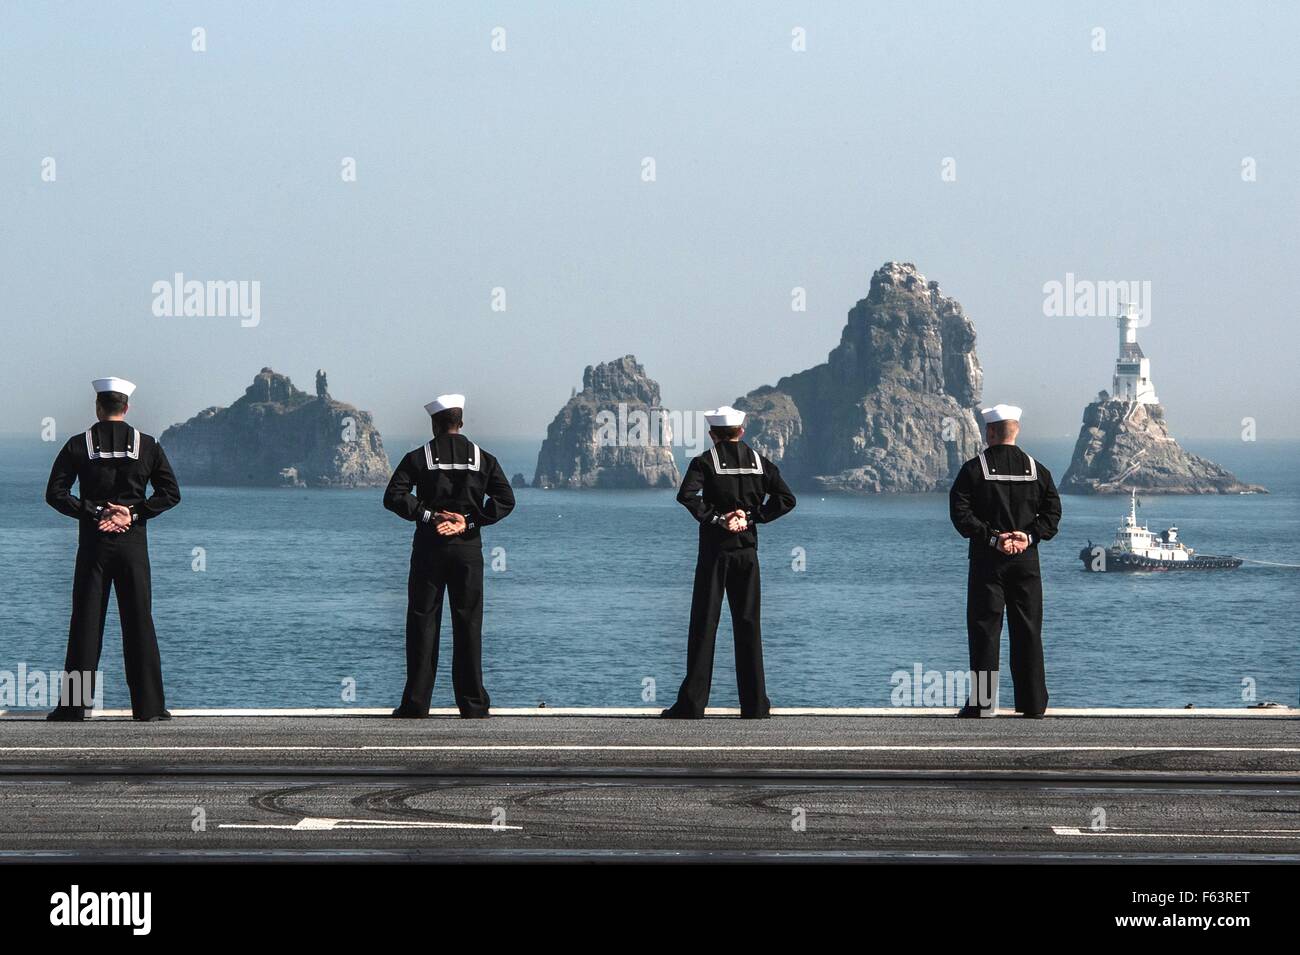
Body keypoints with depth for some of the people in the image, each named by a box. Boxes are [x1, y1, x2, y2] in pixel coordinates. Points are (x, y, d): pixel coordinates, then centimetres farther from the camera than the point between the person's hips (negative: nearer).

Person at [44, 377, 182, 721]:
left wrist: (95, 512, -7)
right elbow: (170, 493, -1)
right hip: (134, 542, 0)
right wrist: (133, 514, -5)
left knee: (85, 622, 2)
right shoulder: (147, 445, 1)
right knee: (139, 622, 3)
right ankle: (148, 705, 1)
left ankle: (73, 704, 0)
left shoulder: (79, 445, -1)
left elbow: (55, 493, -8)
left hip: (93, 541, 0)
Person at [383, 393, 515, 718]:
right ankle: (472, 704, 2)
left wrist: (429, 516, -9)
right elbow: (505, 500, -3)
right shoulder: (482, 459, 4)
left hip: (429, 546, -1)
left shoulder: (418, 458, -1)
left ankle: (415, 703, 0)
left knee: (422, 622, 3)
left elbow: (393, 497, -11)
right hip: (468, 548, 1)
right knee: (468, 625, 4)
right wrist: (469, 521, -7)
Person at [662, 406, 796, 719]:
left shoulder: (706, 461, -4)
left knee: (704, 625, 0)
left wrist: (716, 518, -13)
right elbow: (786, 499, -1)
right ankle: (755, 704, 4)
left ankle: (692, 704, -2)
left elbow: (687, 495, -22)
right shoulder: (759, 461, 6)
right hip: (747, 550, 3)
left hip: (715, 549, -3)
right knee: (748, 625, 6)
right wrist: (752, 517, -1)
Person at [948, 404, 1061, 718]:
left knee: (985, 629, 0)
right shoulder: (1036, 469, 6)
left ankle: (983, 702, -4)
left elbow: (960, 512, -12)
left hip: (987, 559, -3)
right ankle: (1033, 703, 7)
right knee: (1028, 630, 7)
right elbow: (1053, 510, 1)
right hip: (1027, 560, 3)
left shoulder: (974, 468, -4)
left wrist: (991, 538, -13)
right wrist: (1030, 536, -6)